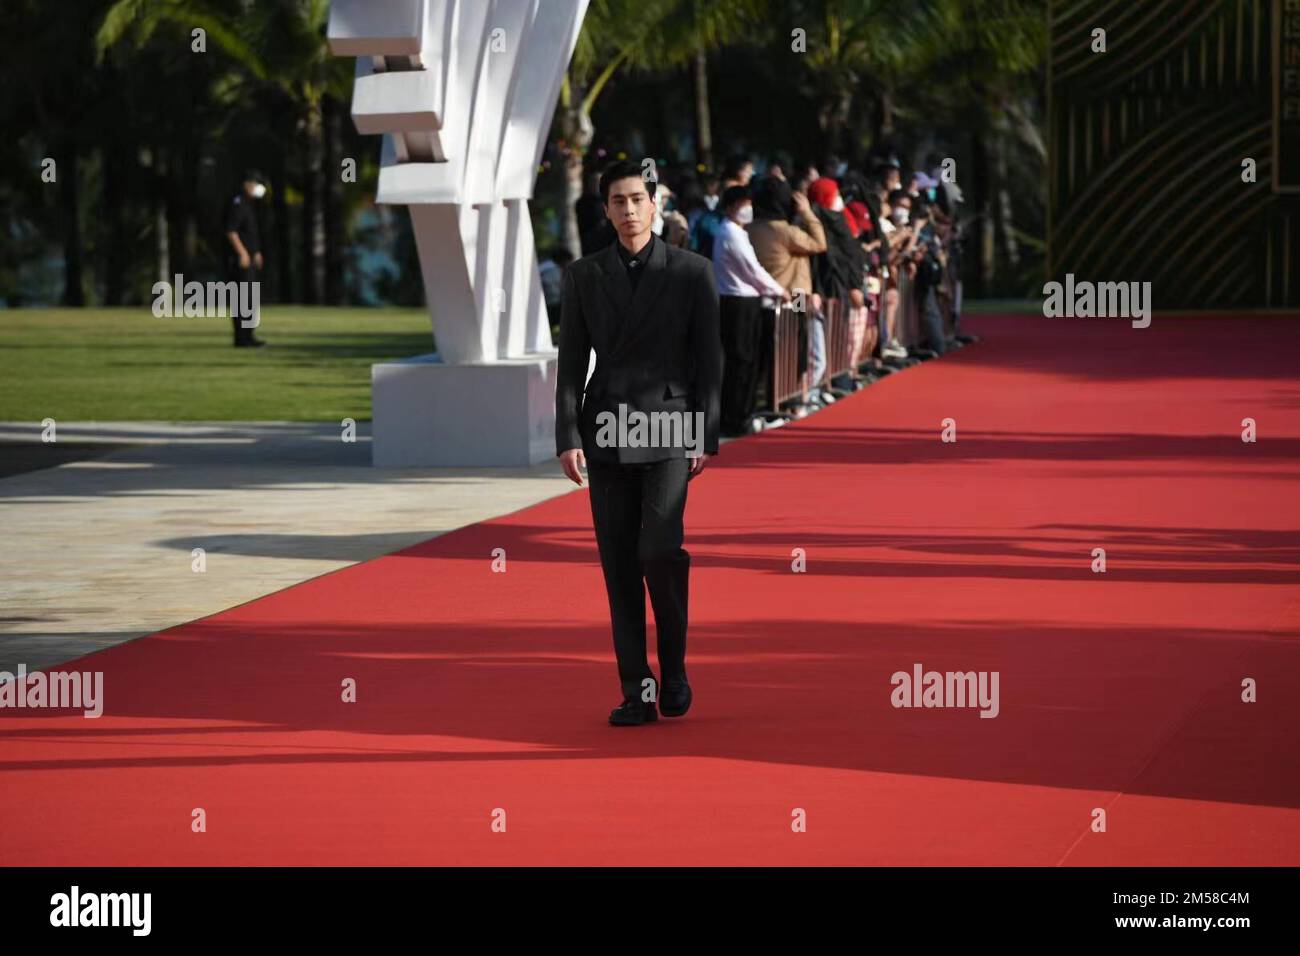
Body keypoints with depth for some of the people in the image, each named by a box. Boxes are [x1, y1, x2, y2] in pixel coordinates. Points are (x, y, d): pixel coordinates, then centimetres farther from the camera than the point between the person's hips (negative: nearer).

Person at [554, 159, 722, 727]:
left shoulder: (692, 272, 3)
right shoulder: (583, 276, 8)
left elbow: (709, 361, 2)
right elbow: (571, 363, 7)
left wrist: (707, 439, -4)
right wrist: (567, 438, -2)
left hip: (669, 431, -2)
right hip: (606, 435, 2)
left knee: (660, 552, -17)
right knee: (619, 567, 0)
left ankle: (674, 669, 4)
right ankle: (637, 694, 5)